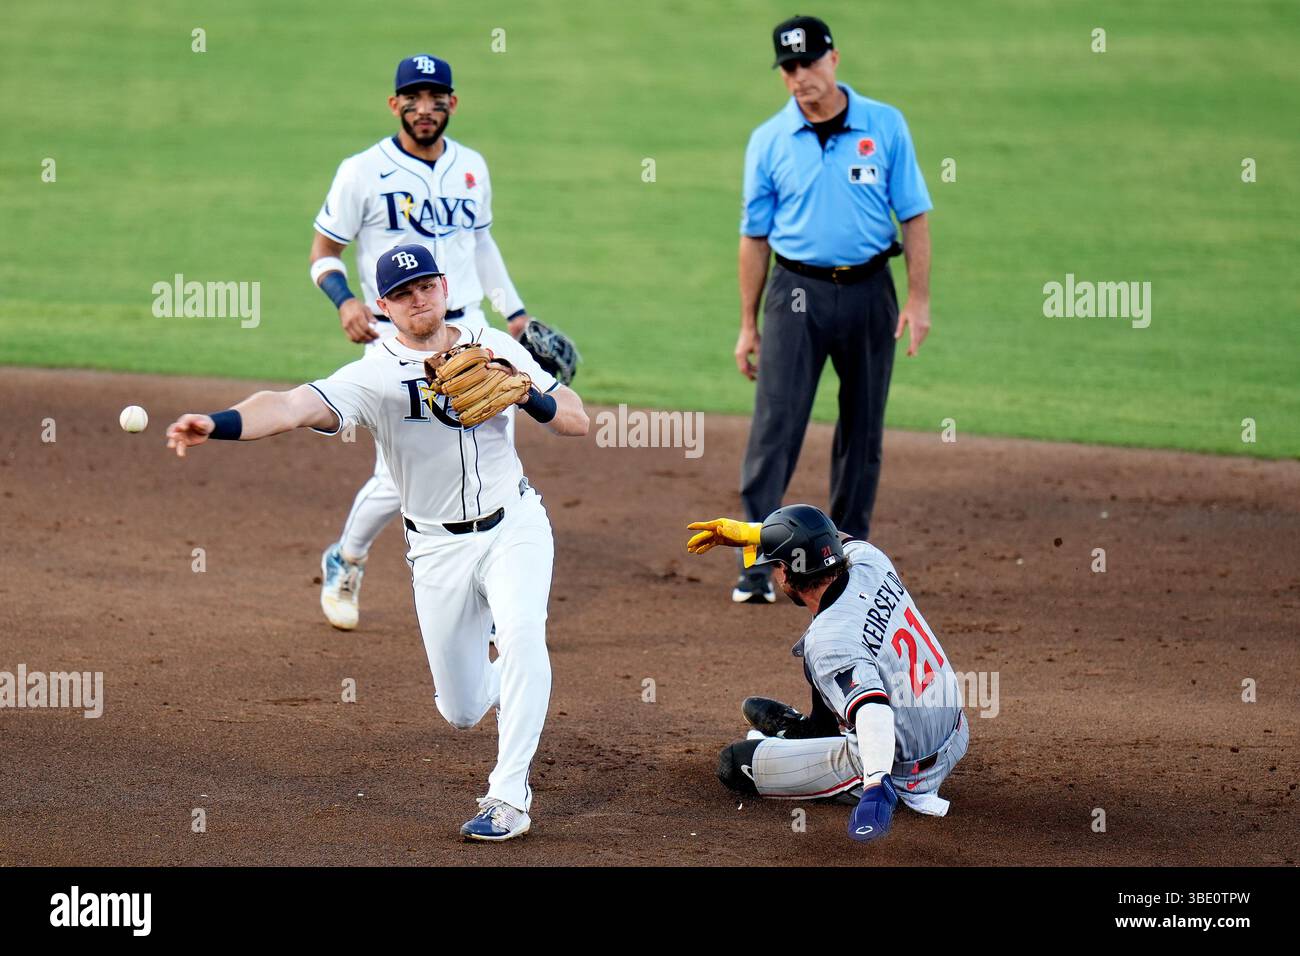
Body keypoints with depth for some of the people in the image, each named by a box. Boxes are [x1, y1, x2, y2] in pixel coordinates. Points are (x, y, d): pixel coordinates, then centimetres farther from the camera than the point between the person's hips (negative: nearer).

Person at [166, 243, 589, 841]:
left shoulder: (495, 347, -2)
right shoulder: (374, 376, -13)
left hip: (514, 526, 0)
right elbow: (292, 406, -31)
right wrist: (217, 424, -50)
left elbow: (577, 421, 0)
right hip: (439, 550, 0)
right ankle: (507, 683, 44)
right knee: (462, 712, 6)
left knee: (521, 635, -29)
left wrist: (532, 397, -22)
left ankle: (509, 797, -21)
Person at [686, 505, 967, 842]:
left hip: (897, 771, -8)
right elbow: (826, 539, 18)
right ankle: (815, 728, 50)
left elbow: (872, 707, -46)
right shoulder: (871, 561, -7)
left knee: (733, 763, -4)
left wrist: (875, 783, -61)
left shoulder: (827, 642, -29)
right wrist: (748, 531, 18)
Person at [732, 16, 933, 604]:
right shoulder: (768, 142, 1)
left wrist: (919, 299, -6)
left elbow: (914, 216, 2)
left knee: (863, 430, 9)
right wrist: (748, 325, 5)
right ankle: (757, 564, -12)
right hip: (797, 294, -1)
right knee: (775, 427, -10)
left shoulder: (885, 127, 0)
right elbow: (755, 236, 6)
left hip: (868, 291, 1)